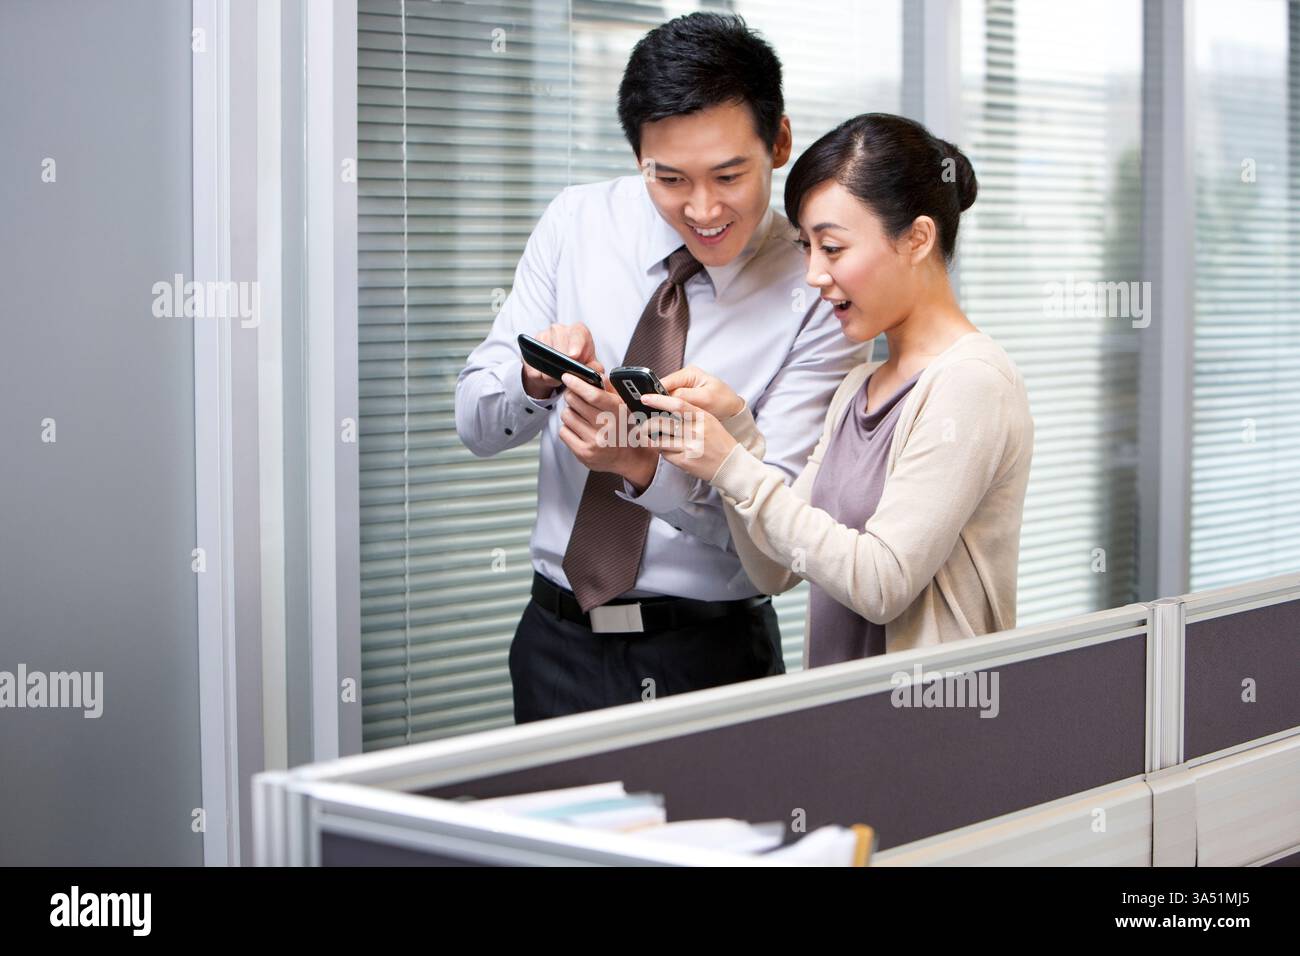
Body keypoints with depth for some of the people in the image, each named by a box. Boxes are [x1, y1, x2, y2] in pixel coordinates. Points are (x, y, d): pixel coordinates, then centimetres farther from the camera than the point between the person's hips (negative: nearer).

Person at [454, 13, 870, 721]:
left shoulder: (816, 296, -13)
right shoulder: (577, 224, -3)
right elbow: (474, 423, -2)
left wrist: (644, 465, -36)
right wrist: (537, 379, -25)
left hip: (712, 659, -2)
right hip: (558, 641, 3)